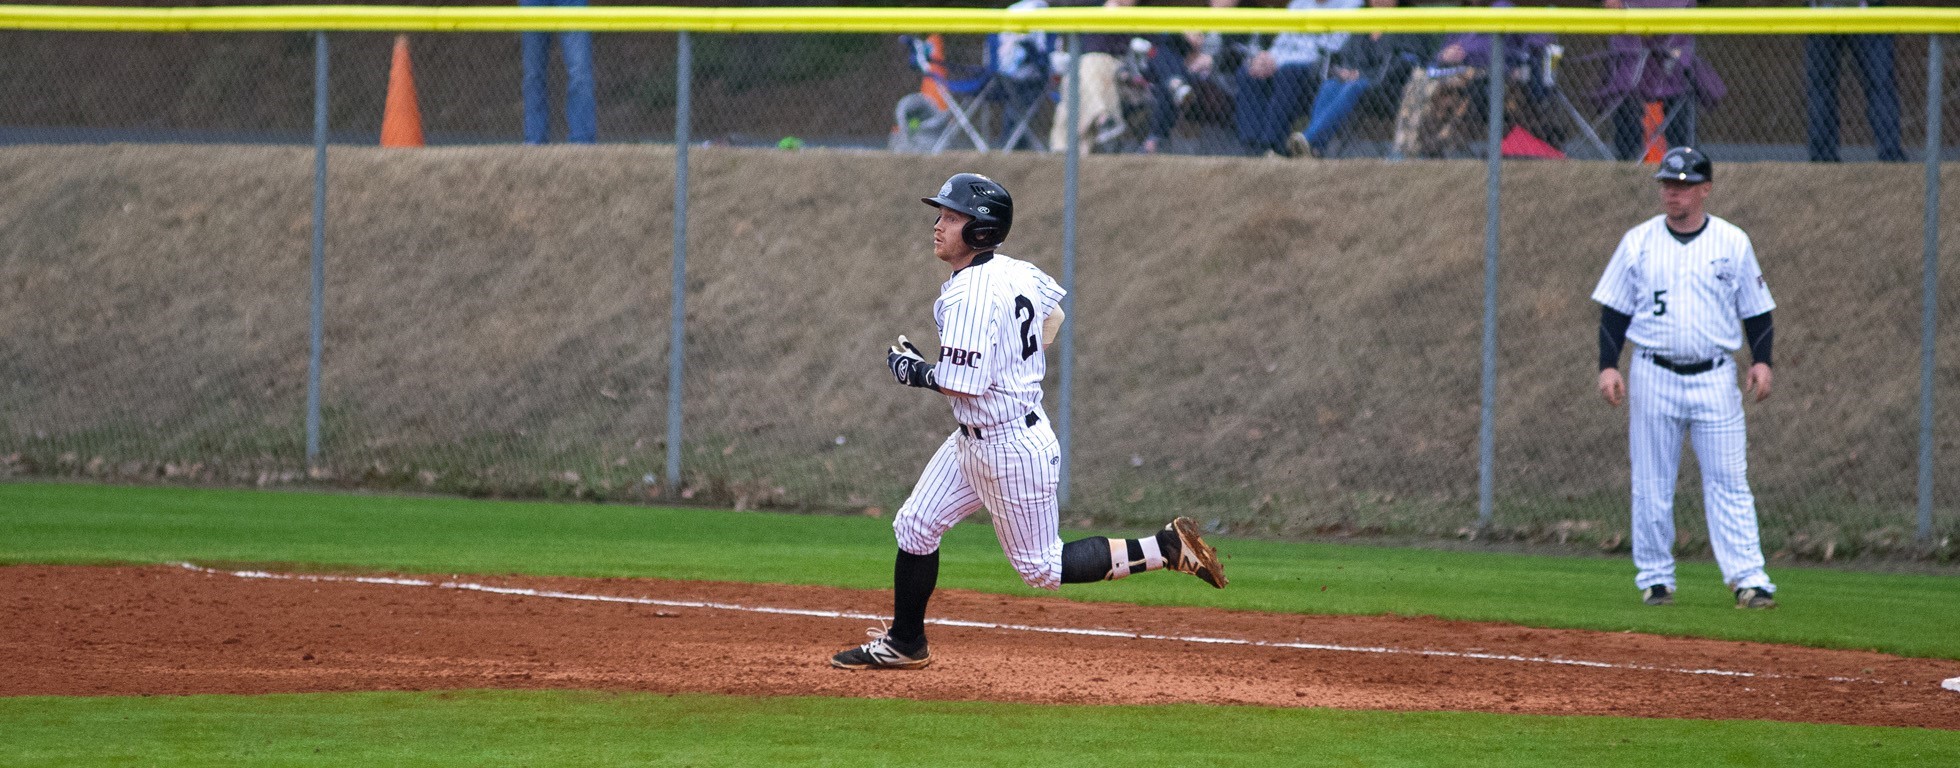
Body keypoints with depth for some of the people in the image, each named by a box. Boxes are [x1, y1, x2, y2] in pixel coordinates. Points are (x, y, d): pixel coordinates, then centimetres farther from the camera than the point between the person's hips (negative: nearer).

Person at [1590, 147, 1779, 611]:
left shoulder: (1733, 243, 5)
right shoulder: (1638, 242, 5)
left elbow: (1756, 310, 10)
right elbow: (1614, 311, 7)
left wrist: (1762, 361, -4)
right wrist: (1608, 366, -3)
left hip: (1714, 378, -1)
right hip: (1653, 376, 1)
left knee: (1728, 482, -6)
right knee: (1652, 485, 2)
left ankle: (1748, 579, -10)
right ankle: (1655, 579, 11)